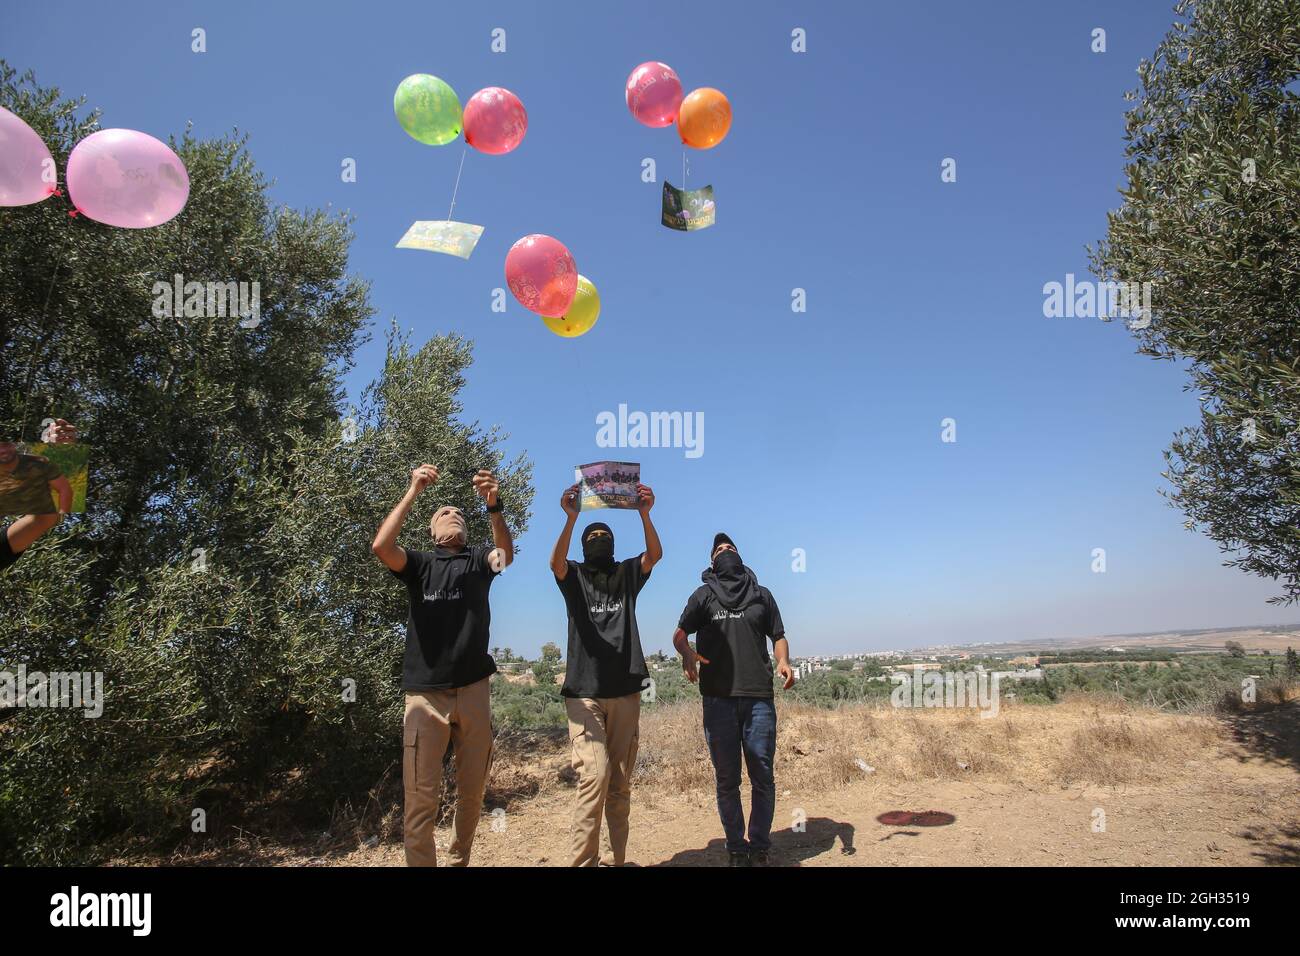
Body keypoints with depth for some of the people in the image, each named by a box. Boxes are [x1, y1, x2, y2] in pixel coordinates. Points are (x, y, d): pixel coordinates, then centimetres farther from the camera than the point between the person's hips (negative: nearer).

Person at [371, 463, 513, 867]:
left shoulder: (479, 559, 9)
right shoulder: (419, 564, 8)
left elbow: (506, 555, -14)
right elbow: (380, 546, -13)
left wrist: (493, 506, -31)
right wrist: (414, 491, -19)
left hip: (473, 690, 2)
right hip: (425, 693, -1)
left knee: (472, 789, 13)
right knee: (421, 795, -3)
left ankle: (460, 859, 33)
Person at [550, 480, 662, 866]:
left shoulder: (627, 574, 13)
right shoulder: (574, 575, 8)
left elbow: (655, 553, -6)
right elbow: (555, 561, -15)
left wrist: (644, 514, -23)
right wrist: (571, 518, -30)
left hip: (625, 692, 3)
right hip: (585, 692, -3)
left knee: (621, 783, 6)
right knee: (595, 775, -15)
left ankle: (616, 859, 14)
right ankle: (582, 861, -8)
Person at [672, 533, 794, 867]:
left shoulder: (761, 595, 16)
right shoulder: (704, 595, 12)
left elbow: (778, 636, 18)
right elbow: (679, 634, 6)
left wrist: (783, 661, -4)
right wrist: (687, 652, -16)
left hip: (759, 698, 1)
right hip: (718, 699, -1)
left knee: (762, 778, 1)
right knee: (727, 780, 4)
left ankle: (760, 847, 14)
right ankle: (736, 848, 16)